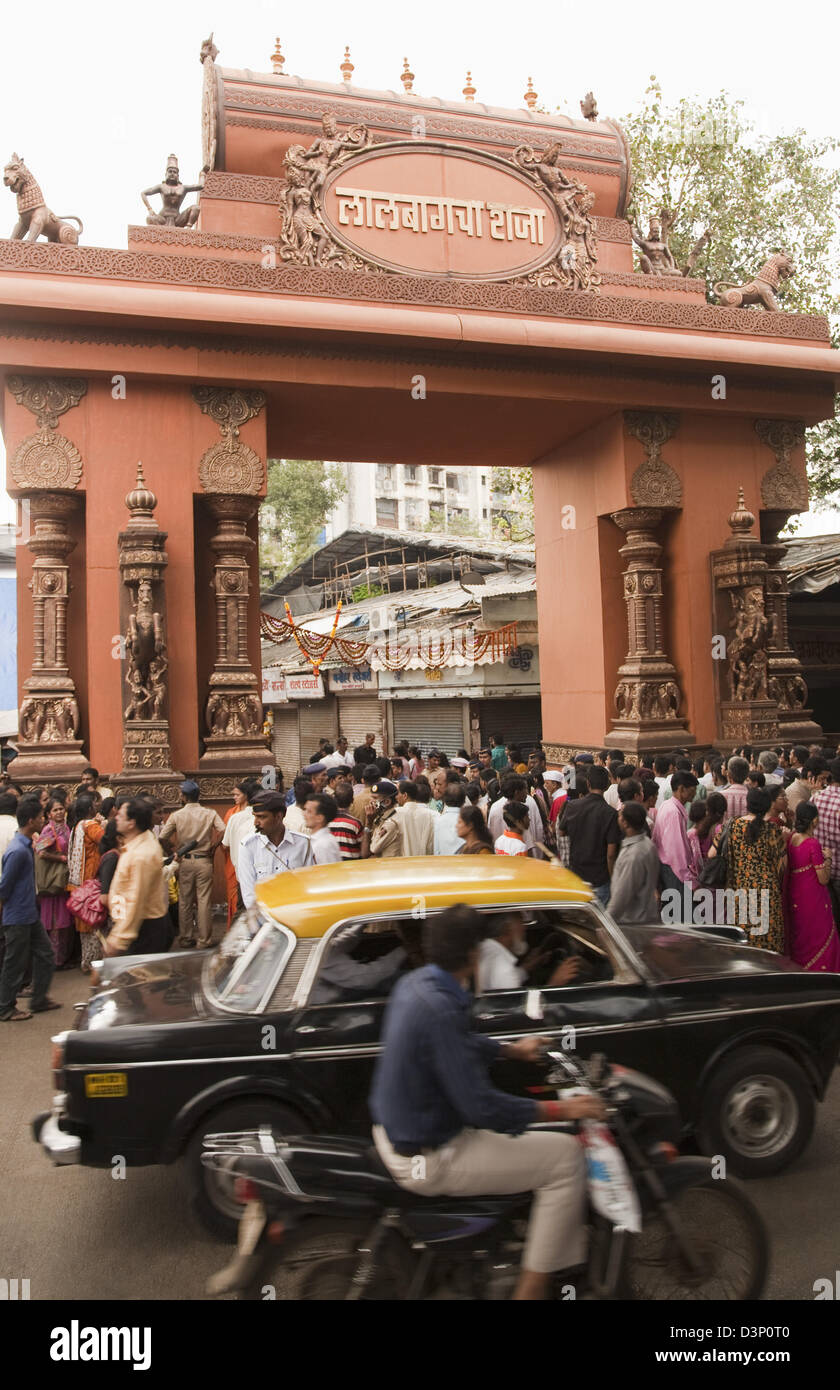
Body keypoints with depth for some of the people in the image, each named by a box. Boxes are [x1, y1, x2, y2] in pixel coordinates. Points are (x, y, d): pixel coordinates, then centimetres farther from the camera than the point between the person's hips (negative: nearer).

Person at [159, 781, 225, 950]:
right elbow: (223, 830, -16)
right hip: (204, 861, -1)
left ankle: (185, 938, 18)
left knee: (185, 901, 11)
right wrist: (212, 849, -3)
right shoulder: (210, 814, -3)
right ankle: (204, 940, 6)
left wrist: (175, 850, 11)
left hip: (185, 861, 1)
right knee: (204, 901, 2)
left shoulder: (176, 815, -1)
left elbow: (162, 839, -4)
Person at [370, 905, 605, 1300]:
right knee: (566, 1156, -4)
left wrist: (510, 1049, 22)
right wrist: (559, 1109, -19)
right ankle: (531, 1289, 4)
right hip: (428, 1160, -10)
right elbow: (479, 1106, -28)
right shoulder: (441, 1008, -30)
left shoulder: (413, 982, -2)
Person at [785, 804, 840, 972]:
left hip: (793, 899, 7)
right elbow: (823, 879, -17)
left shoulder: (789, 839, -2)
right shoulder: (813, 844, -22)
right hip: (813, 900, -7)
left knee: (798, 936, 20)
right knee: (818, 938, 7)